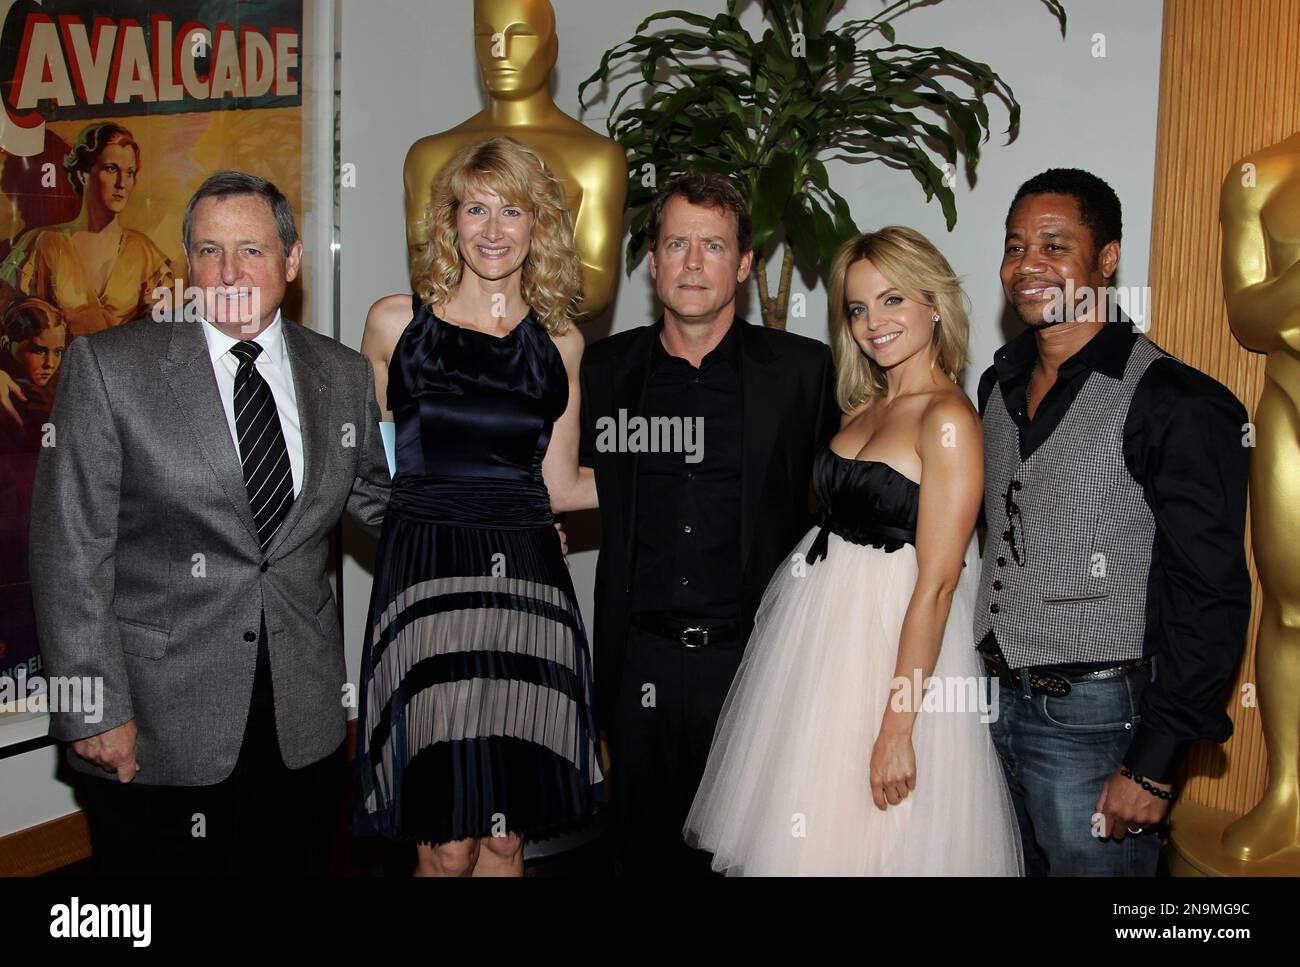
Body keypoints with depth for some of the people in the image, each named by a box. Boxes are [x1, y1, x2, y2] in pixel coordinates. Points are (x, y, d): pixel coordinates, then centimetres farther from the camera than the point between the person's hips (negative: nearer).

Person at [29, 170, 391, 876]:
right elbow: (69, 550, -8)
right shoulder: (108, 366, -6)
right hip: (155, 726, -3)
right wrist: (95, 709, -11)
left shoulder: (345, 376, 5)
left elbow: (381, 501, 15)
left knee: (297, 865, 16)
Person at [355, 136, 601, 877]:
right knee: (447, 847, -3)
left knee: (506, 837, 7)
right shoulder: (395, 323, 5)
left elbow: (559, 484, 12)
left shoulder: (559, 340, 11)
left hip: (528, 581, 2)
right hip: (426, 573, -2)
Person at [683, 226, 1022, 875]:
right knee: (803, 837, 16)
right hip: (815, 625, 8)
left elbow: (936, 583, -19)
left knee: (869, 844, 5)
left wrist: (897, 728, -20)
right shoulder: (862, 408, 10)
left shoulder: (948, 419, -15)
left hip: (888, 642, -7)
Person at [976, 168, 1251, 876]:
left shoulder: (1176, 404, -14)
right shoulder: (998, 385, 9)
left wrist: (1154, 765, -17)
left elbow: (1212, 598, -16)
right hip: (996, 704, 7)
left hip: (1097, 718, -6)